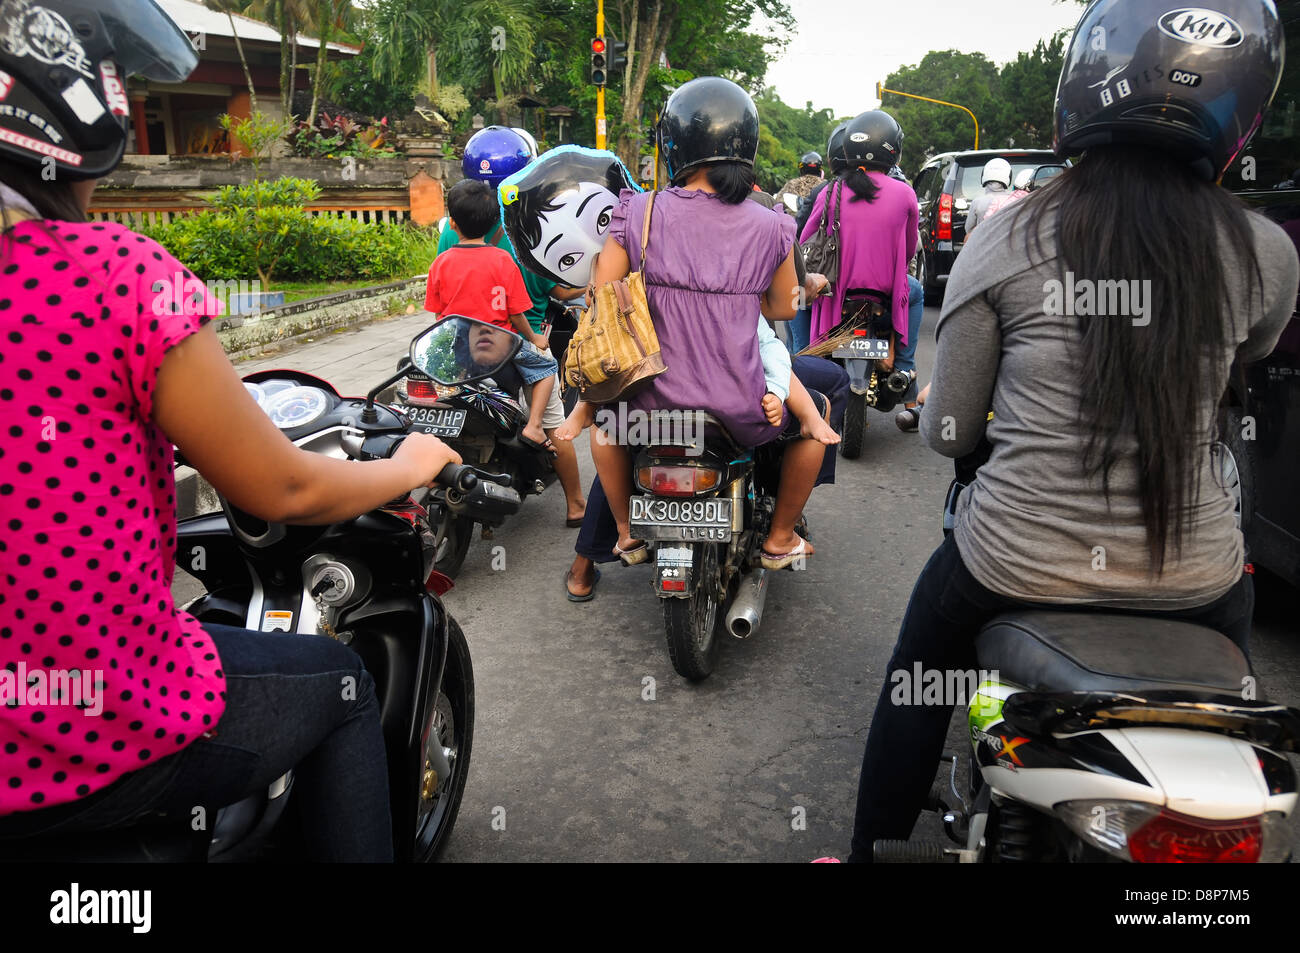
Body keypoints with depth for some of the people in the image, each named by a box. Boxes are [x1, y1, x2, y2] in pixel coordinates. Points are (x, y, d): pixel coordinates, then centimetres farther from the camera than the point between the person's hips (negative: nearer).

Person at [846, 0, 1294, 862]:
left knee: (918, 685, 27)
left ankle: (873, 851, 40)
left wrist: (937, 413, 17)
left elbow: (949, 431, -5)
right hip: (1194, 579, 2)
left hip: (1018, 562, -1)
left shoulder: (1005, 241, -11)